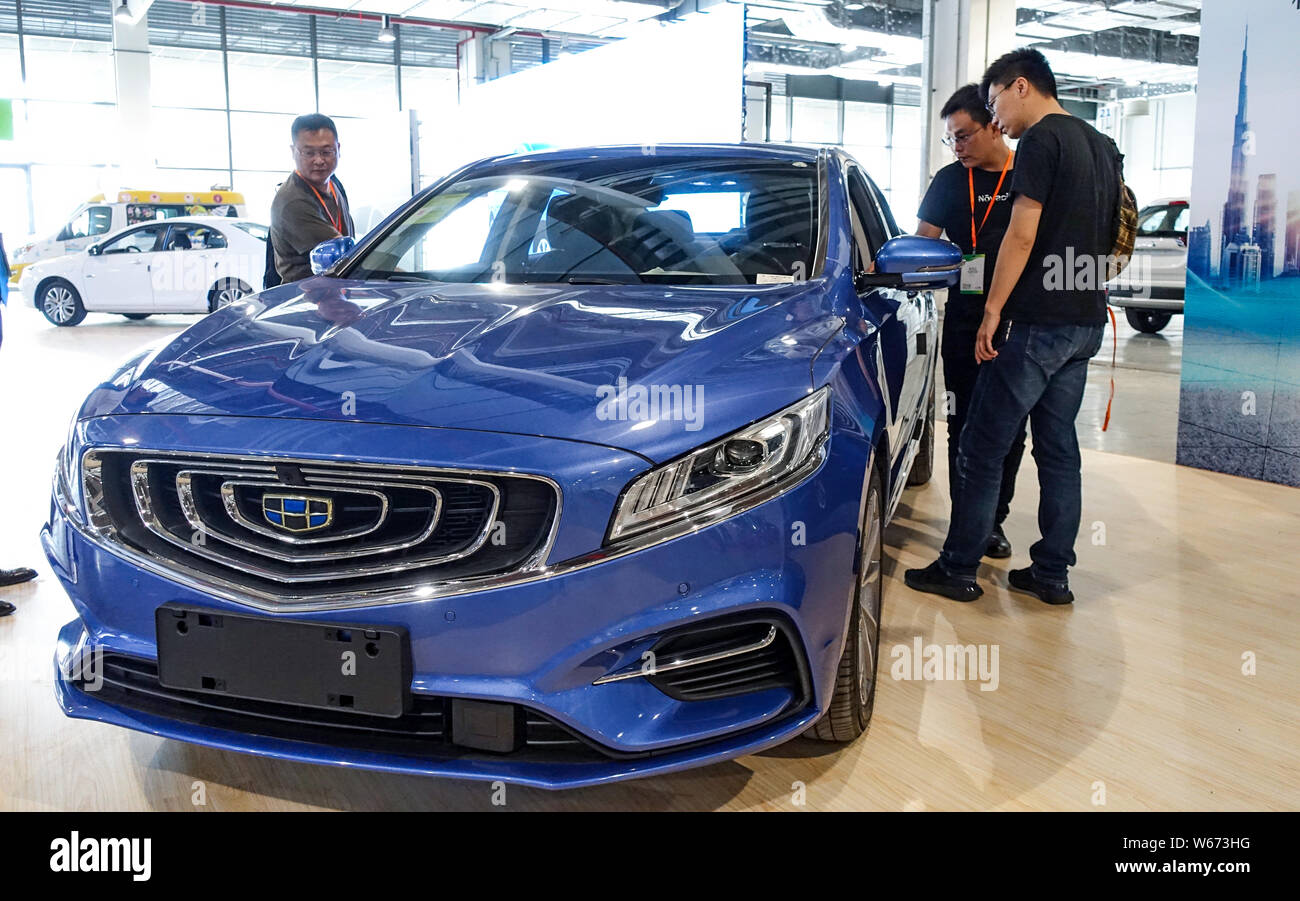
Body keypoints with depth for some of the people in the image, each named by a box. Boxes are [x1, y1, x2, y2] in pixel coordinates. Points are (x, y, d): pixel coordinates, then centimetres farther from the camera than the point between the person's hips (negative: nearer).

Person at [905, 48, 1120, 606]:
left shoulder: (1041, 140, -10)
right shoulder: (1102, 146, 18)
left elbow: (1022, 235, -16)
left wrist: (993, 312, -14)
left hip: (1036, 323, -9)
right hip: (1086, 322, 9)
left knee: (982, 450, -2)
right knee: (1059, 448, 12)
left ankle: (958, 570, 5)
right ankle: (1052, 575, 17)